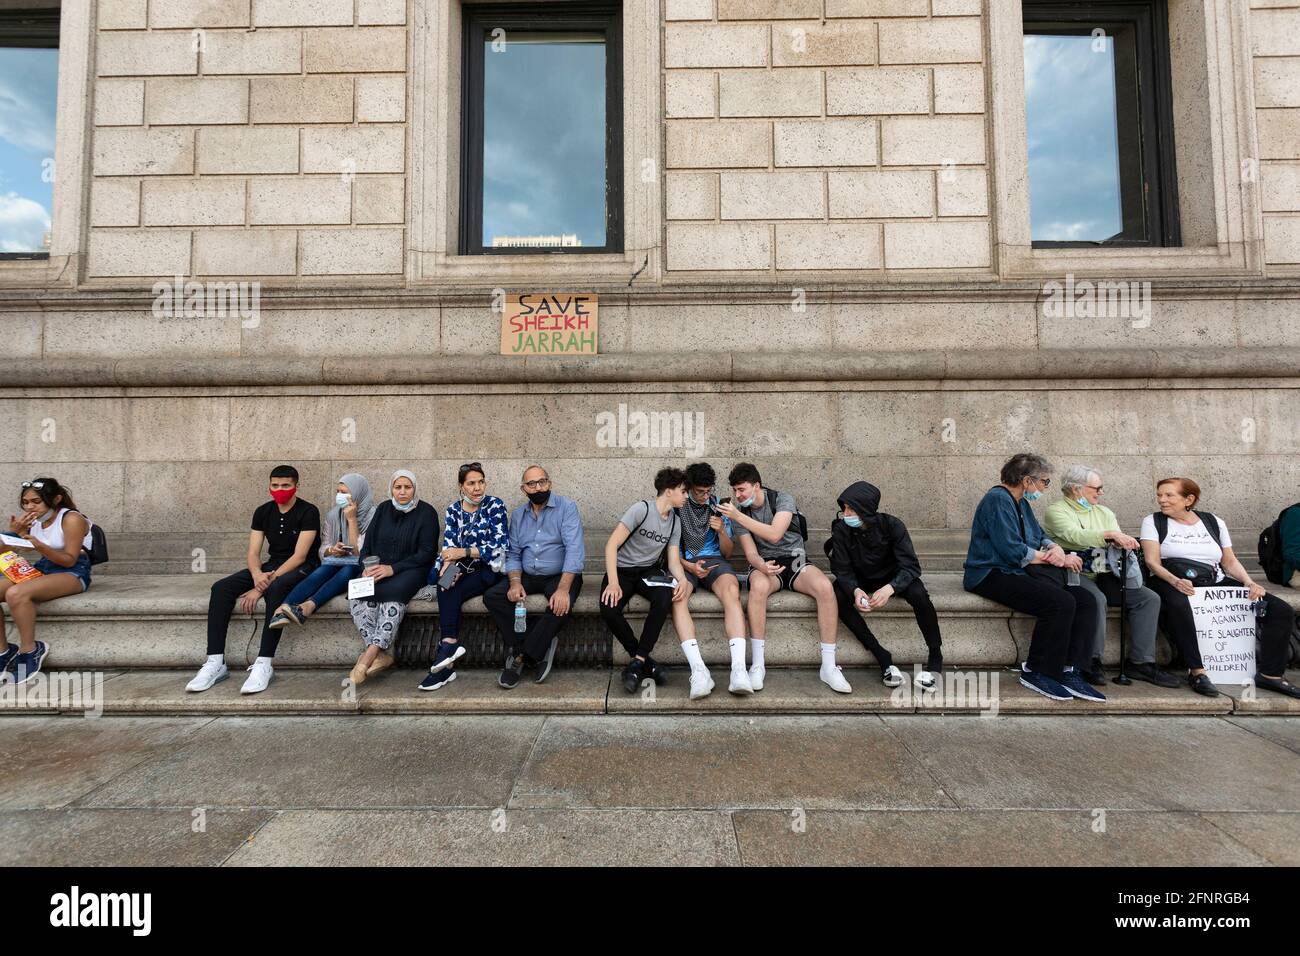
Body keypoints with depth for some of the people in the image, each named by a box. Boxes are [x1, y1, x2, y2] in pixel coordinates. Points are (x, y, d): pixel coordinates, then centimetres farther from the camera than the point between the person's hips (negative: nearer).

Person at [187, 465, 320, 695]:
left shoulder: (308, 512, -12)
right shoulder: (263, 512, 7)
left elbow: (299, 556, -19)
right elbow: (253, 553, 2)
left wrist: (262, 587, -25)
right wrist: (257, 575, -23)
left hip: (302, 569, -6)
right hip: (272, 566, 6)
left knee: (276, 589, -38)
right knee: (221, 588, -15)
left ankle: (263, 664, -35)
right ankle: (215, 663, -16)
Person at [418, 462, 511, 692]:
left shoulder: (496, 506, -3)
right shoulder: (453, 510, 10)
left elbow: (499, 545, -12)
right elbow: (448, 544, 0)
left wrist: (463, 552, -20)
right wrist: (449, 563, -22)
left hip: (488, 568, -3)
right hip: (461, 569, 4)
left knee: (449, 594, -26)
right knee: (447, 588, -27)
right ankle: (446, 663, -27)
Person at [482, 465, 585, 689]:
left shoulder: (566, 507, -7)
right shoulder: (518, 515, 11)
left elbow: (574, 549, -18)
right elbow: (513, 554, 9)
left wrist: (563, 588, -30)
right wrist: (515, 583, -13)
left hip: (560, 575, -5)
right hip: (528, 576, 5)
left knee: (561, 605, -35)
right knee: (492, 596, -18)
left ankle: (521, 655, -13)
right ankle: (540, 646, -14)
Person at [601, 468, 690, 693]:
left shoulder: (675, 521, 7)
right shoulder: (642, 509, -14)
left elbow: (674, 560, 4)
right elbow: (612, 544, -18)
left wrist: (682, 580, -20)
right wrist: (613, 582, -27)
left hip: (649, 570, 4)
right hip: (622, 569, -4)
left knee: (664, 599, -31)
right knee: (609, 610, -32)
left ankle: (637, 661, -20)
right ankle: (643, 659, -11)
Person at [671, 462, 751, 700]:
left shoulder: (718, 506, 13)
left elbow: (727, 553, 13)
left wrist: (722, 531, -8)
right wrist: (689, 566, -16)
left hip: (714, 560, 1)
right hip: (683, 562, -1)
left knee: (731, 591, -34)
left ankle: (739, 669, -44)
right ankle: (698, 670, -43)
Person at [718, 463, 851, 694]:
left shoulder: (783, 499, -6)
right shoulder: (740, 512, 2)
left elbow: (774, 534, -23)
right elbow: (751, 553, -5)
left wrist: (738, 516, -25)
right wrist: (762, 566, -29)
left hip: (795, 560, 0)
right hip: (765, 564, 0)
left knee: (825, 587, -31)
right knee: (759, 585, -37)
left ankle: (828, 666, -22)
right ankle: (758, 664, -29)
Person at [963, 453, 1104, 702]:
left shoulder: (1021, 503, 19)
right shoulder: (997, 499, -13)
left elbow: (1040, 536, 19)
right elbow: (1013, 551, -18)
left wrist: (1056, 548, -5)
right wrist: (1053, 558, -7)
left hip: (1017, 572, 10)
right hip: (993, 575, -10)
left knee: (1086, 600, -5)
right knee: (1061, 602, -27)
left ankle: (1070, 672, -9)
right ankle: (1036, 672, -13)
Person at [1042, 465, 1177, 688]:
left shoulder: (1104, 512, 20)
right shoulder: (1056, 510, -1)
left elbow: (1117, 541, 7)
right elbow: (1074, 535, -20)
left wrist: (1123, 541, -17)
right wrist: (1110, 534, -30)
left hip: (1102, 575, 7)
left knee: (1149, 598, -10)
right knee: (1097, 599, -34)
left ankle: (1140, 661, -5)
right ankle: (1091, 662, -20)